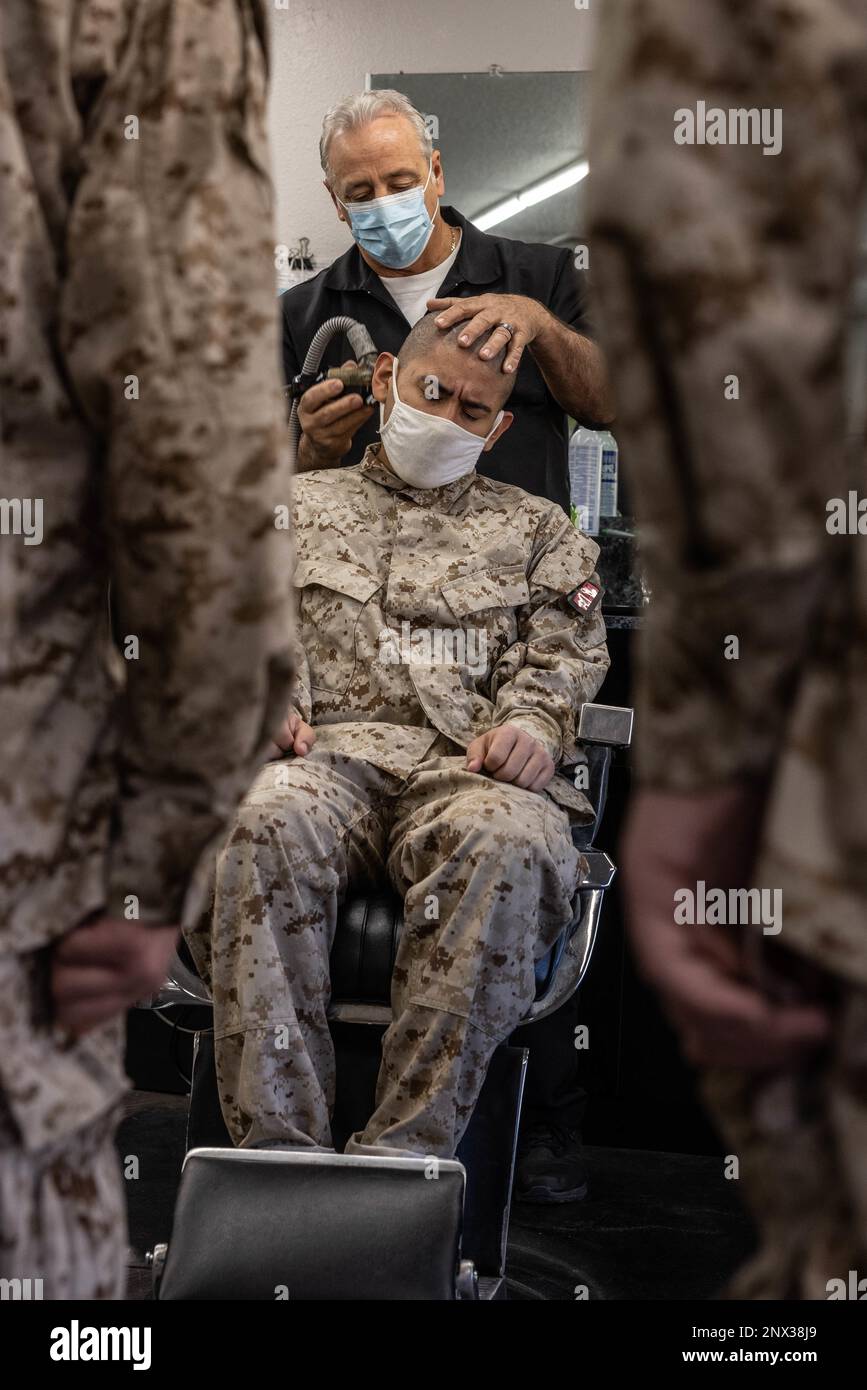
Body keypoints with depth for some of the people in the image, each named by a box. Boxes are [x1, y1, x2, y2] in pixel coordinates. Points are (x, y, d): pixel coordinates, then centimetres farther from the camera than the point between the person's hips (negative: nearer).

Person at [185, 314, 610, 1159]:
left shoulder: (535, 529, 31)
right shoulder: (300, 502, 31)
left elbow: (565, 653, 17)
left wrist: (534, 720, -6)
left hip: (469, 764, 0)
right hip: (329, 751, 1)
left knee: (513, 843, -40)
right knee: (267, 825, -39)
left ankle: (407, 1149, -41)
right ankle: (277, 1142, -40)